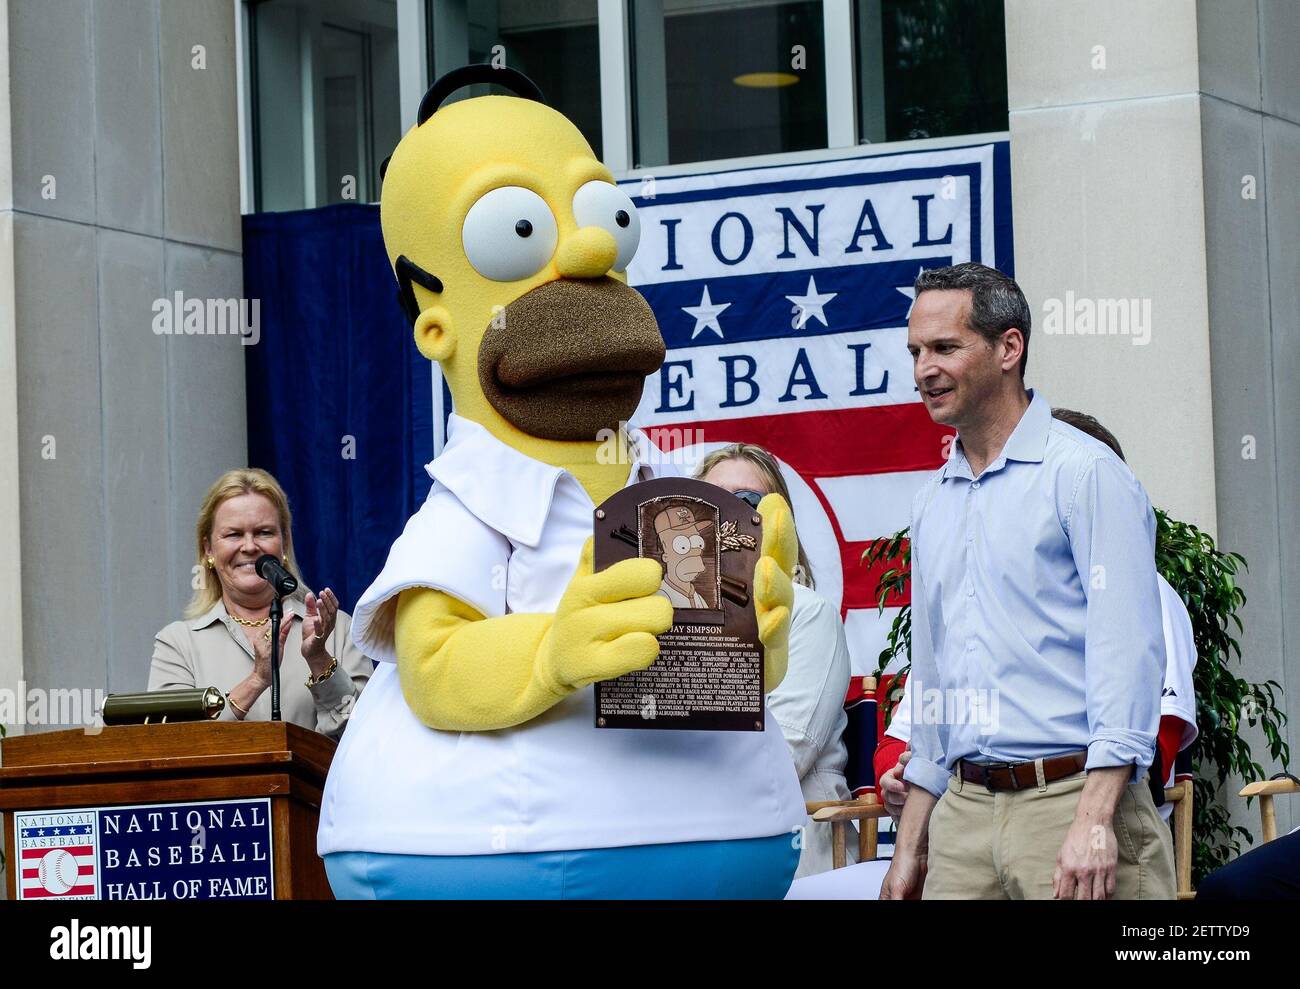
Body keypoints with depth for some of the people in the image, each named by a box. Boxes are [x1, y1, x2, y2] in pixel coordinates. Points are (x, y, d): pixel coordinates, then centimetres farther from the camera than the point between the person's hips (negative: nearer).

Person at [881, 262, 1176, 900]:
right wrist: (911, 845, 18)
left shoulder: (1084, 473, -5)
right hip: (964, 812, 6)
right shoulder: (933, 502, 18)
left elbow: (1126, 649, -13)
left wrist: (1096, 821, -22)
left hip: (1069, 798, -6)